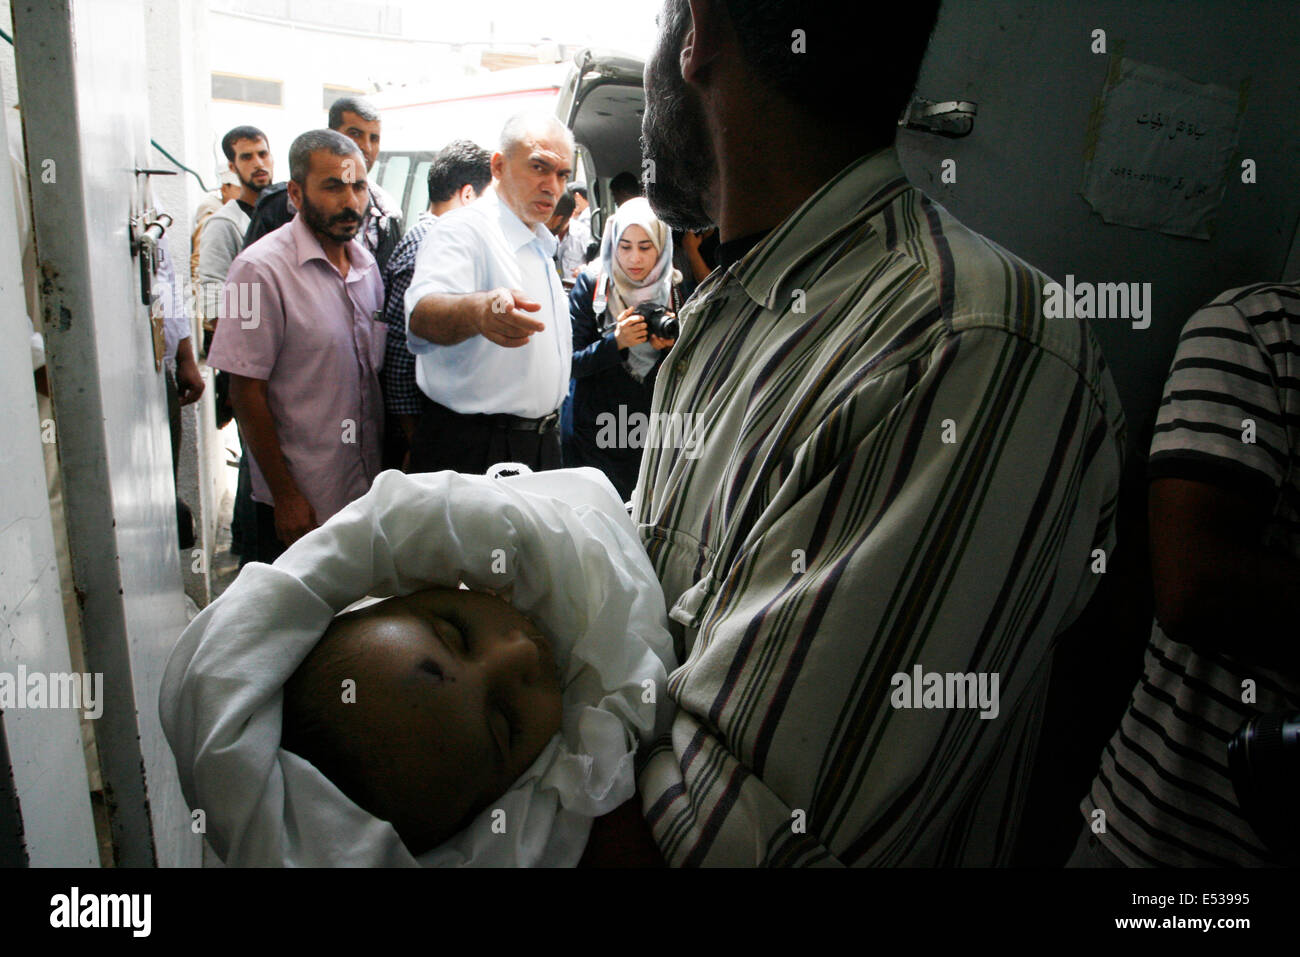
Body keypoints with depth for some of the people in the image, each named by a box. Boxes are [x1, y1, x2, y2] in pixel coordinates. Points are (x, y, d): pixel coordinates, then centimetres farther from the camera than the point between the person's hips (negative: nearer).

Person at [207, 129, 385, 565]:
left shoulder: (366, 263, 7)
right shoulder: (262, 269, -13)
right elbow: (247, 392, -13)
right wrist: (284, 495, -14)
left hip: (368, 492, 6)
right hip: (299, 502, -6)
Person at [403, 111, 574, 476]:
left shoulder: (541, 247, 16)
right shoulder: (462, 230, -13)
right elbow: (422, 315, -34)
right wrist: (476, 310, -55)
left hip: (541, 445, 8)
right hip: (472, 451, -8)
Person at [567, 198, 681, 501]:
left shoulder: (674, 288, 2)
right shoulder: (591, 285, -3)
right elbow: (571, 364, -7)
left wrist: (674, 346, -13)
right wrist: (616, 342, -22)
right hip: (597, 440, -1)